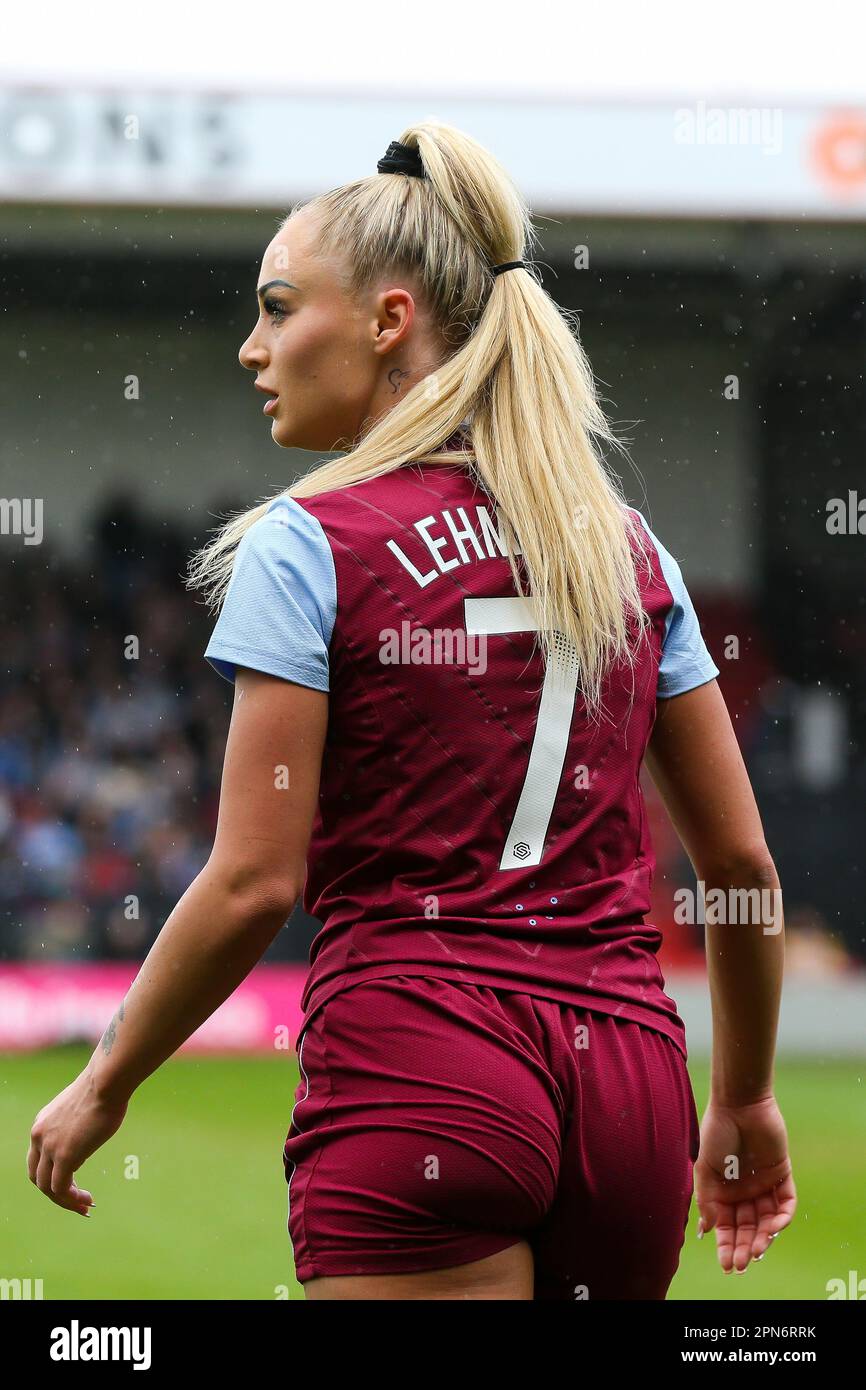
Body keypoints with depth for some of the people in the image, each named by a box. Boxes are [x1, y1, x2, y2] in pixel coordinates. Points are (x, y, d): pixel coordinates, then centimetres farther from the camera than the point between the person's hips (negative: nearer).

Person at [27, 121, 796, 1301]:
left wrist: (102, 1086, 4)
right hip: (628, 1081, 6)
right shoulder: (628, 547, 12)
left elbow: (253, 882, -9)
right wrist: (745, 1099, 25)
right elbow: (741, 861, 13)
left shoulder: (305, 548, -4)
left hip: (415, 1080, -6)